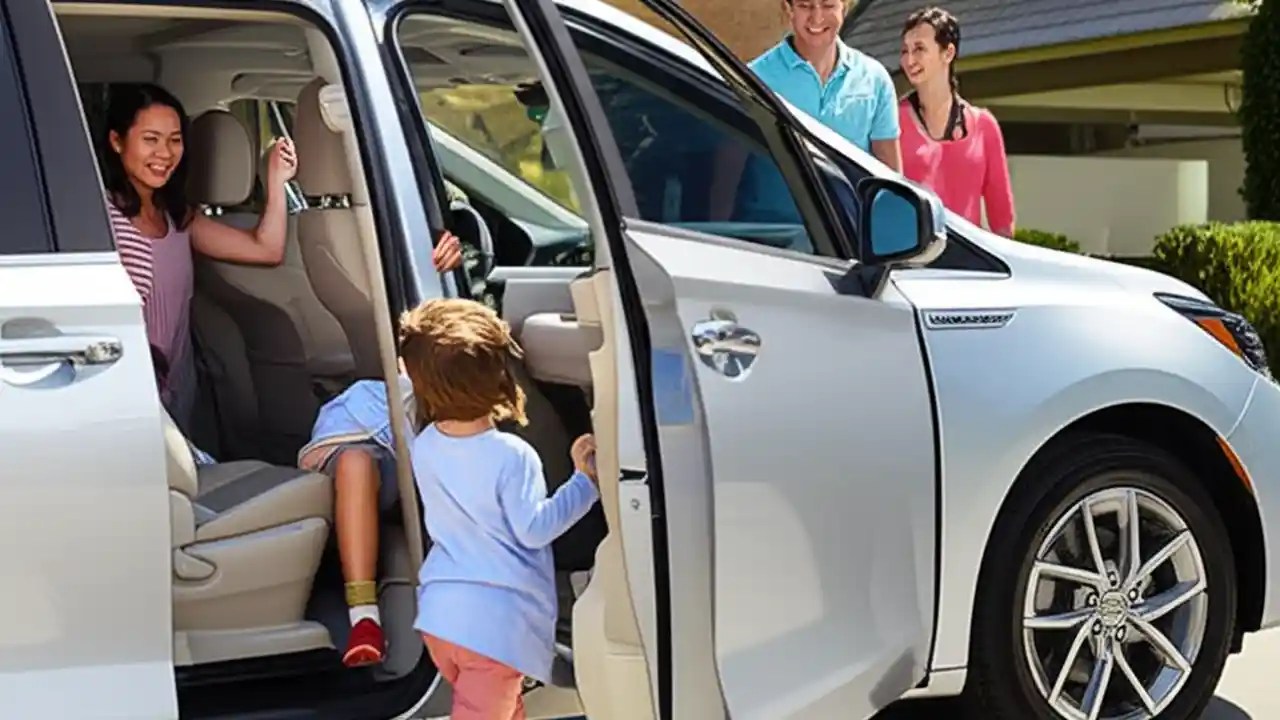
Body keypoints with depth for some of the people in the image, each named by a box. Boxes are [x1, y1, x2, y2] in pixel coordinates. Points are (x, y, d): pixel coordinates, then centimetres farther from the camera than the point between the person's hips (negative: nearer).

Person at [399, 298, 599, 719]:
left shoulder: (425, 447, 2)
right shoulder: (511, 456, -18)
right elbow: (535, 530, -15)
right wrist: (585, 482, -8)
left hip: (439, 611, 7)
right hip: (496, 621, -7)